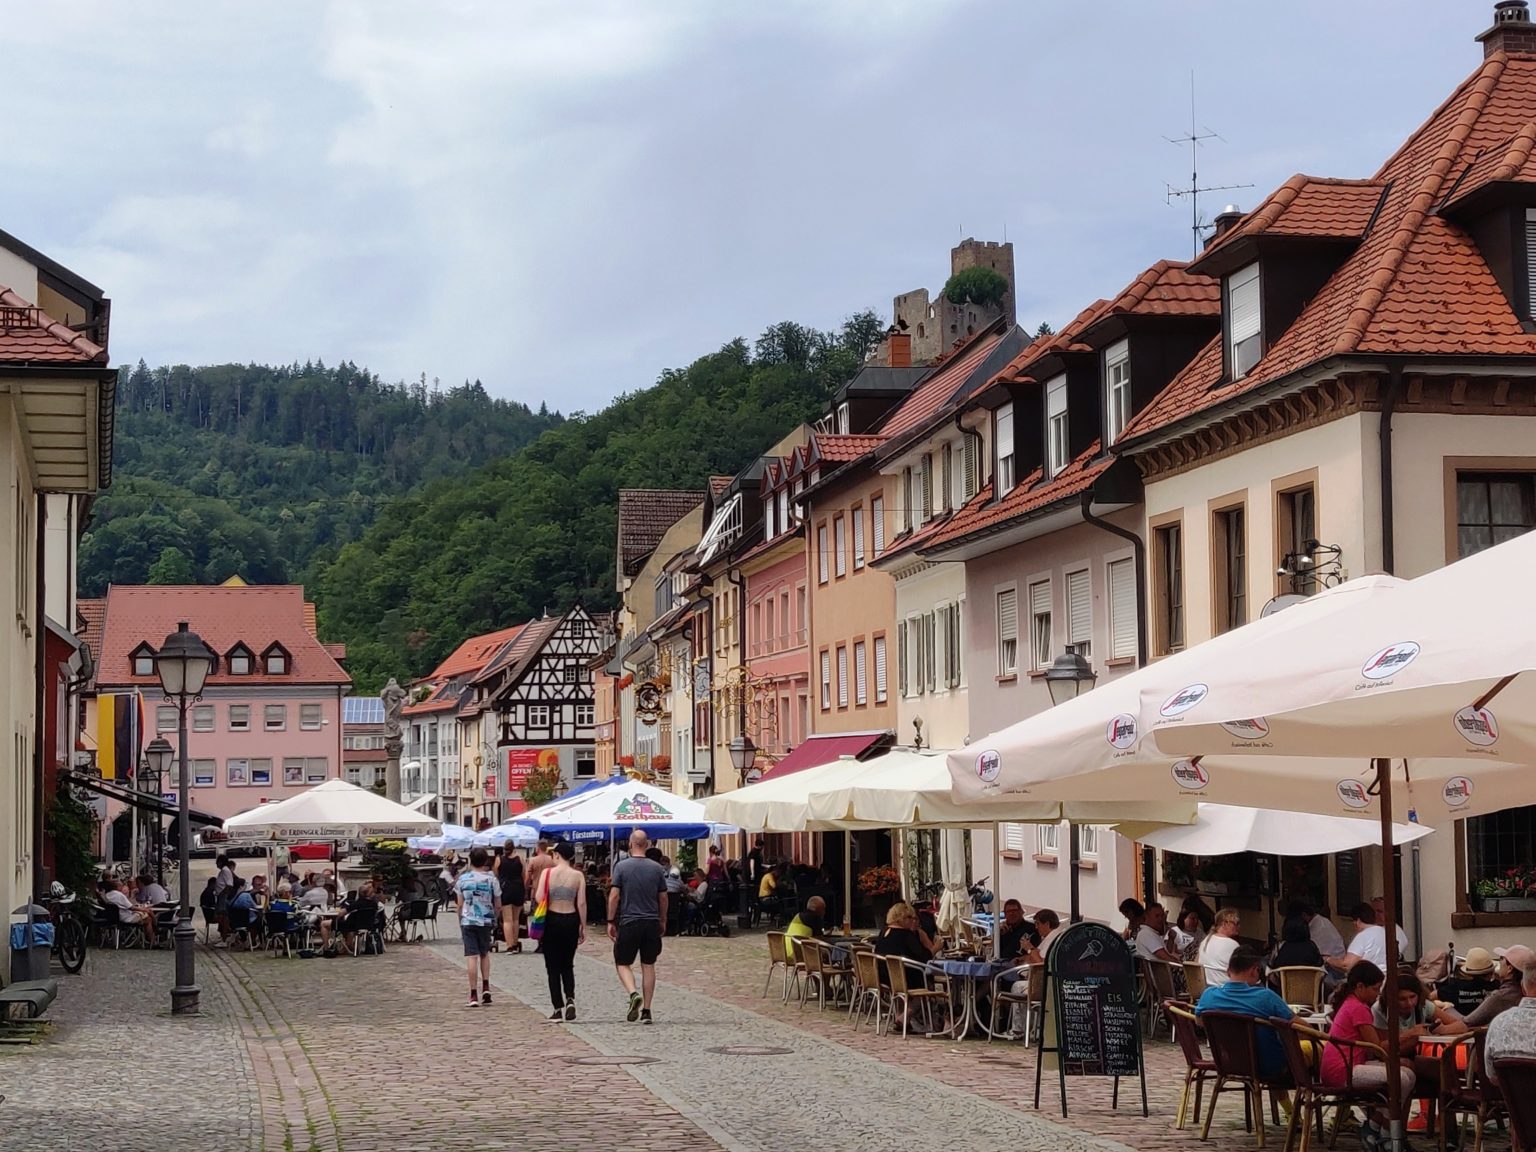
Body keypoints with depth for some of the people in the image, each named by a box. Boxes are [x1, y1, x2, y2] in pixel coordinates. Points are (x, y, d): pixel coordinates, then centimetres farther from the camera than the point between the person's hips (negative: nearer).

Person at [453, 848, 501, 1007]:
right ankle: (486, 987, 7)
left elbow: (460, 904, 2)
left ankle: (473, 995, -7)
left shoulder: (463, 879, -2)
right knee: (484, 953, 19)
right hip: (485, 921, 1)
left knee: (471, 956, -3)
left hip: (467, 921, -1)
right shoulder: (491, 880, -3)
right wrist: (494, 919, 19)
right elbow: (498, 906, 1)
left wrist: (460, 922, 15)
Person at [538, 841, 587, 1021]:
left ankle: (558, 1008, 5)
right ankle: (570, 999, -6)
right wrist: (583, 927, 4)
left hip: (552, 920, -2)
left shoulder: (547, 873, -6)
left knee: (553, 967, 8)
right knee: (567, 965, 17)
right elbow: (582, 903, -4)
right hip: (571, 921, 2)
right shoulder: (578, 876, -2)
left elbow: (539, 898, -11)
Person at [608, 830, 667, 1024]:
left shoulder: (622, 866, -6)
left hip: (628, 922, -3)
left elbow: (614, 896, -9)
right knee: (648, 966, 9)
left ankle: (633, 993, -19)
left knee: (622, 963, 8)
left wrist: (610, 922, -2)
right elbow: (663, 898, 7)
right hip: (652, 923, 3)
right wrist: (663, 921, 19)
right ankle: (646, 1011, 8)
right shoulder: (657, 868, 2)